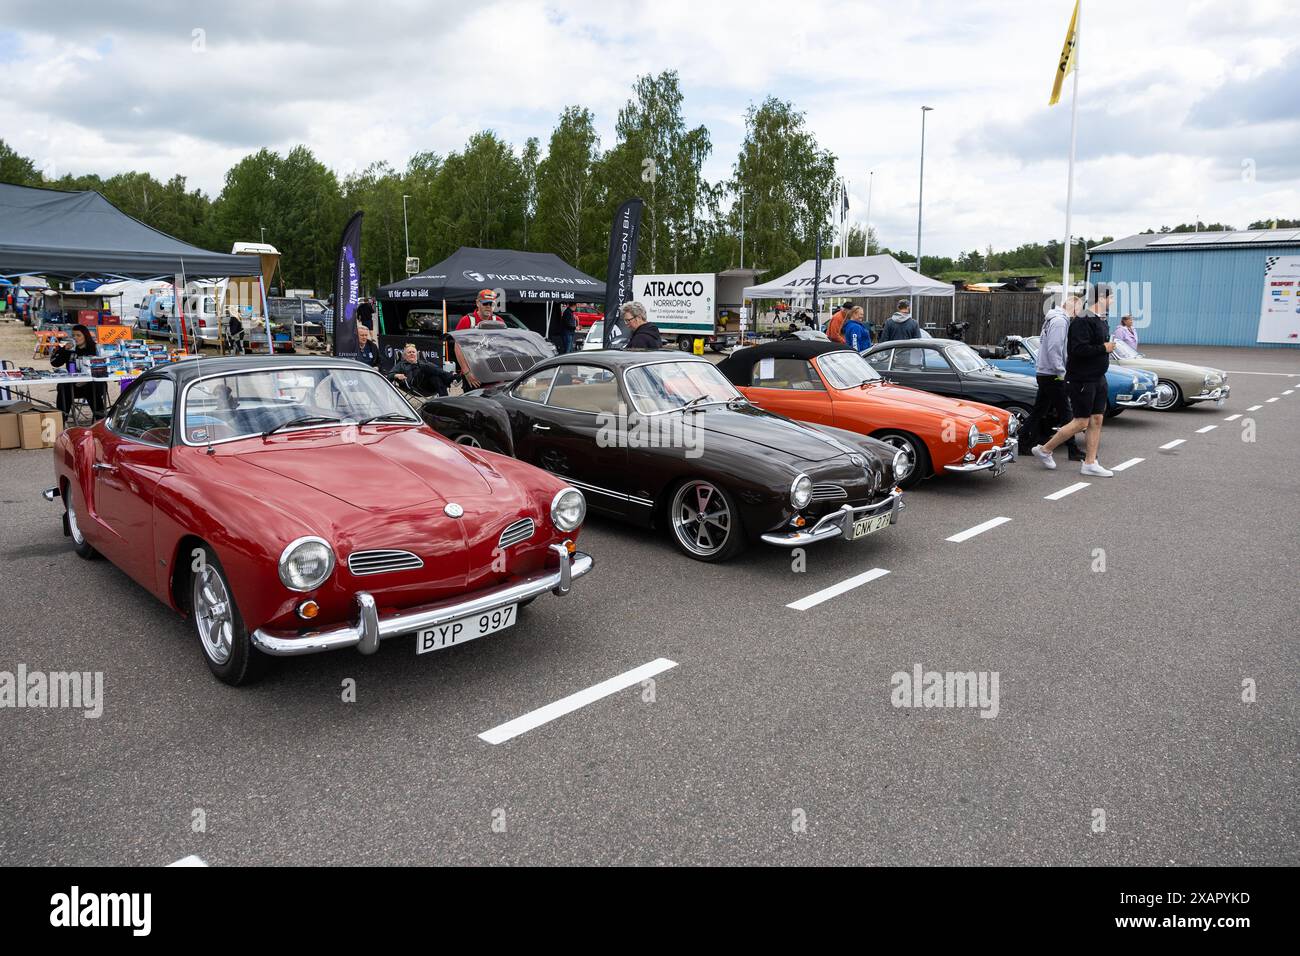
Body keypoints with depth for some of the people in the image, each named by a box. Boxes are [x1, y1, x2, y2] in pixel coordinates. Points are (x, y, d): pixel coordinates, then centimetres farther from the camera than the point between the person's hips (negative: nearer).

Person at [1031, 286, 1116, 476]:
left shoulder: (1101, 320, 13)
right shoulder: (1083, 320, -18)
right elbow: (1079, 349, -27)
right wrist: (1104, 348, -19)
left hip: (1098, 379, 9)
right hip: (1081, 380, -9)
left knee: (1097, 420, 8)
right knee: (1081, 422, -5)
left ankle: (1090, 463, 13)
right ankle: (1044, 450, 8)